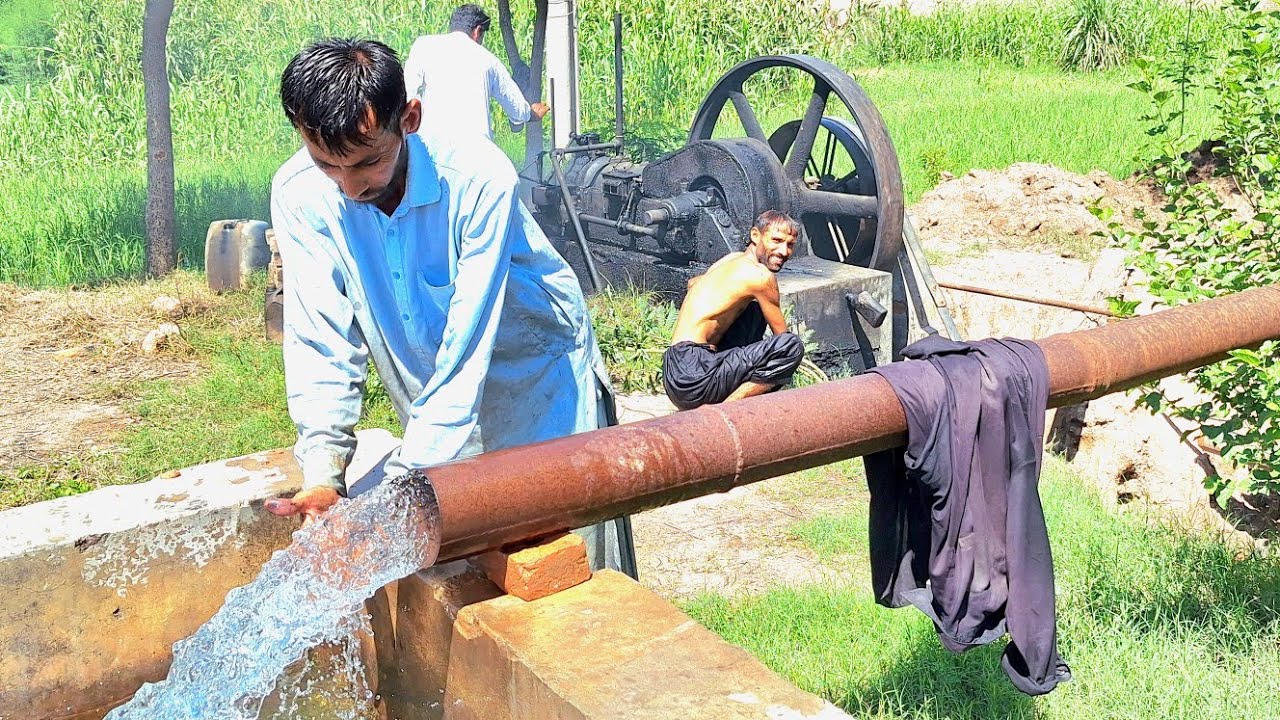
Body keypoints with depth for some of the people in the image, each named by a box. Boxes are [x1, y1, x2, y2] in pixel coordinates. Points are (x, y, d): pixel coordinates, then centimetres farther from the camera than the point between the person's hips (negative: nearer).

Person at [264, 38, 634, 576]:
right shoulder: (299, 193, -19)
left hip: (540, 382, -2)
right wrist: (322, 475, -29)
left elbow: (466, 350, -31)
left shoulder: (477, 177, -30)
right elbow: (321, 340, -18)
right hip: (436, 407, 3)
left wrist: (400, 484, -34)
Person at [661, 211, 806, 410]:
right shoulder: (760, 275, -8)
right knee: (792, 345, -20)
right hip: (693, 377, -10)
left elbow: (693, 282, 41)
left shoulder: (733, 259, 18)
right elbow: (782, 334, 3)